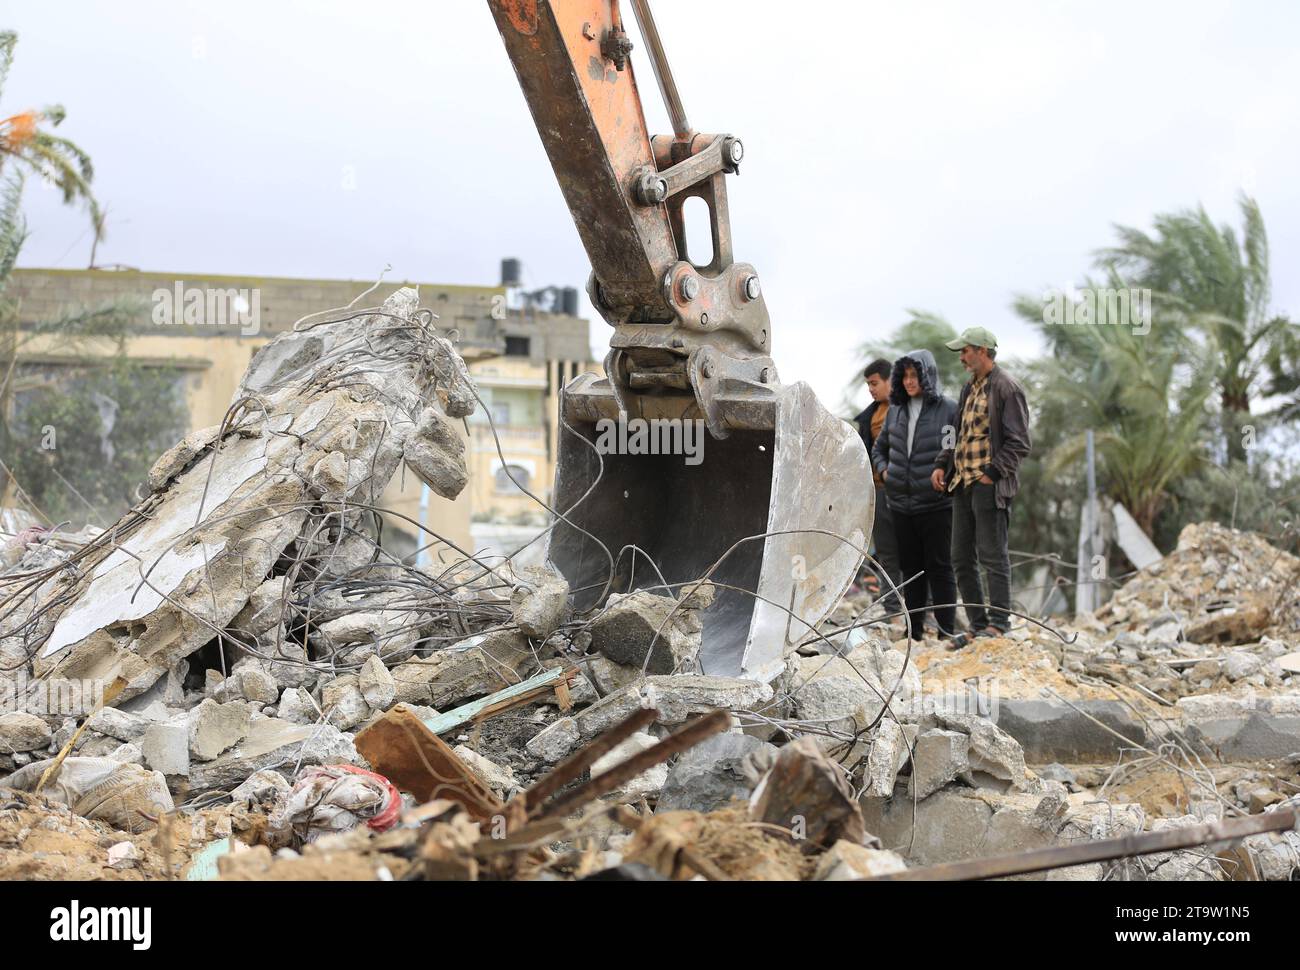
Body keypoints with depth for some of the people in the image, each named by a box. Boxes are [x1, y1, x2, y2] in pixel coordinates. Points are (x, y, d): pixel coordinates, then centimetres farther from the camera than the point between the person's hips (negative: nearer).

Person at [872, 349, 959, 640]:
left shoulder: (948, 409, -6)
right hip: (901, 503, 5)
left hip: (935, 503, -5)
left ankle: (947, 630, 5)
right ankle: (914, 629, 19)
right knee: (910, 567, 11)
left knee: (939, 566, -1)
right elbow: (879, 448, 24)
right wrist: (883, 470, 7)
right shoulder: (896, 410, 10)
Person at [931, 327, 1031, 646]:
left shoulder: (1007, 388, -9)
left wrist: (993, 473, -18)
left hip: (989, 486, -9)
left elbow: (1018, 443, -13)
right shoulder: (970, 388, 19)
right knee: (962, 558, 10)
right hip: (962, 485, 9)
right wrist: (942, 464, 12)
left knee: (992, 556, -4)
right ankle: (977, 624, 18)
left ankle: (999, 622, 4)